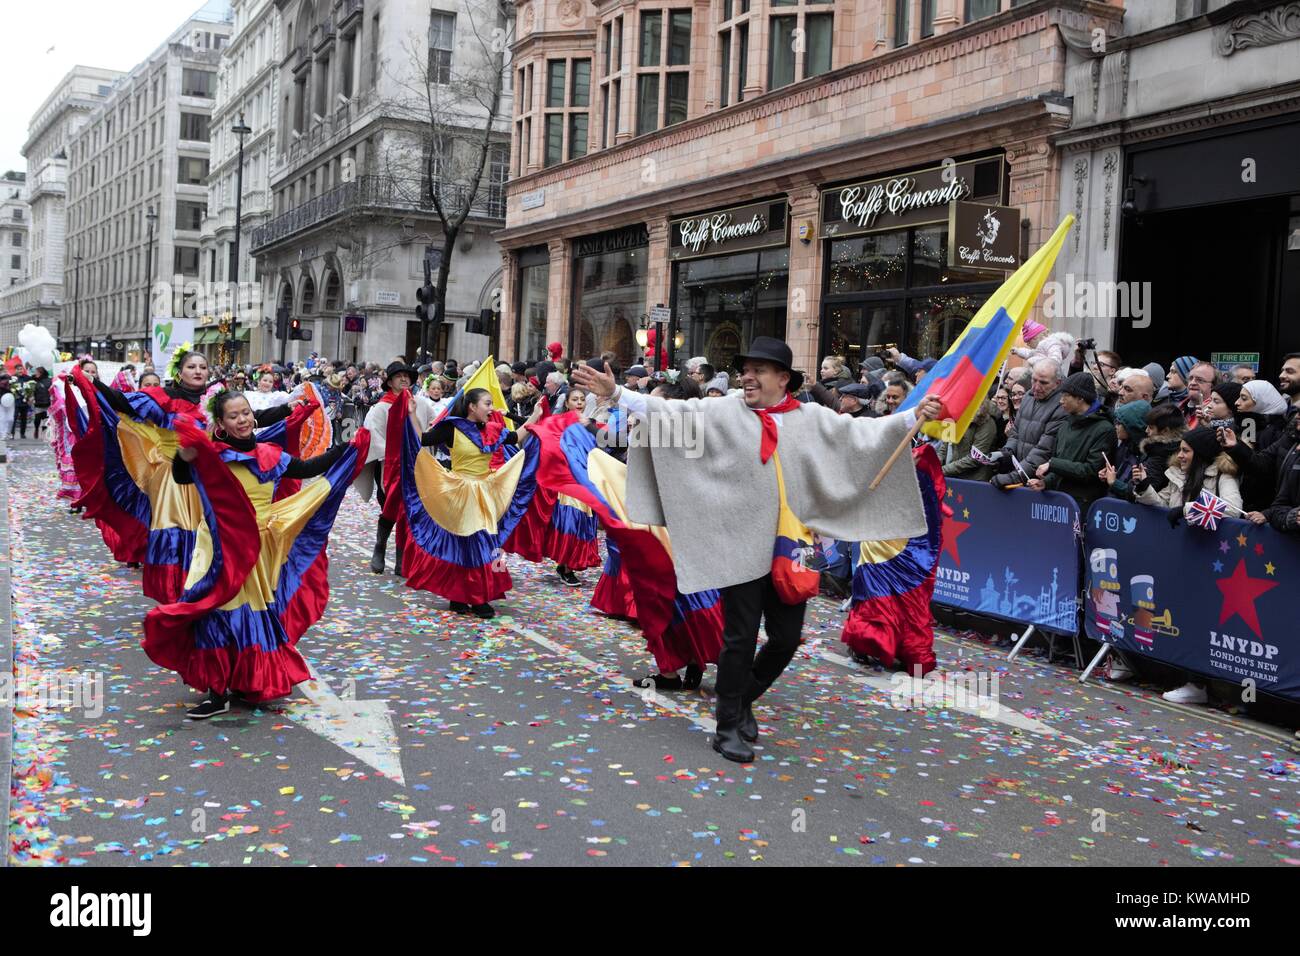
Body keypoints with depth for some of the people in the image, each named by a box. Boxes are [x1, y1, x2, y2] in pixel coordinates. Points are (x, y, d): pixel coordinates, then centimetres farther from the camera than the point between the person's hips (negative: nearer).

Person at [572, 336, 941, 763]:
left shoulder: (813, 419, 6)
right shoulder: (723, 412, 0)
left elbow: (862, 432, 7)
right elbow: (670, 413, -3)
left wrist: (914, 416, -1)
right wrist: (616, 393, -12)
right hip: (742, 546, -3)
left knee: (787, 637, 9)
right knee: (740, 638, 1)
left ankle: (744, 699, 35)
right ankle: (729, 726, 17)